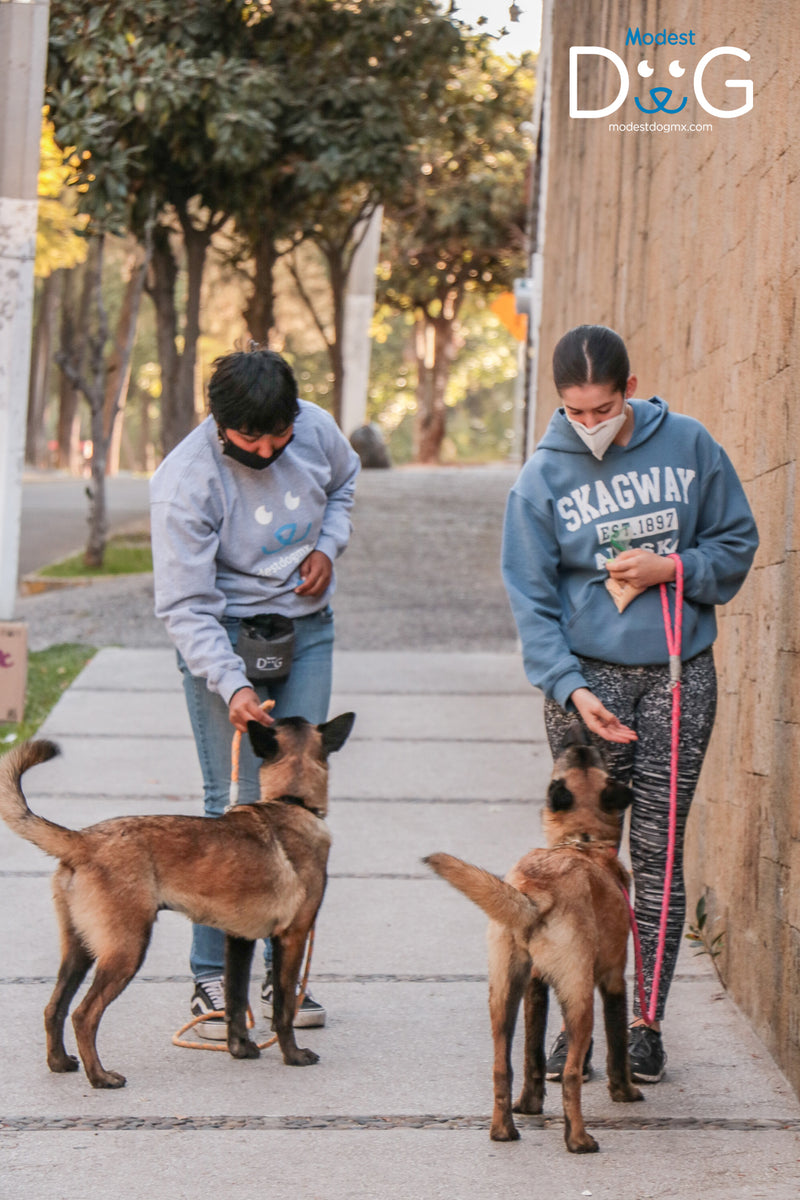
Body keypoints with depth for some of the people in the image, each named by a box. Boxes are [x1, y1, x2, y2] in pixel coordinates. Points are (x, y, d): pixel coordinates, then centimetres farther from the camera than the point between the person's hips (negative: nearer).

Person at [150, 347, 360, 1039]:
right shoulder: (185, 483, -23)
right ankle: (214, 977, -1)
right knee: (236, 806, -10)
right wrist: (231, 685, -33)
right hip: (224, 637, -5)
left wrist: (329, 544, -1)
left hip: (306, 629, 5)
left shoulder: (315, 429, -9)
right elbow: (186, 608, -21)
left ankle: (283, 970, 12)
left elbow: (345, 481, 17)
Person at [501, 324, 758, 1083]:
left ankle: (647, 1022, 11)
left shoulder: (687, 445, 0)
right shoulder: (542, 477, -3)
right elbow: (531, 596, -3)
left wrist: (671, 568, -12)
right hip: (586, 677, 0)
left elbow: (737, 542, 7)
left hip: (680, 676, 1)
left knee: (658, 851, 3)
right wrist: (569, 687, -15)